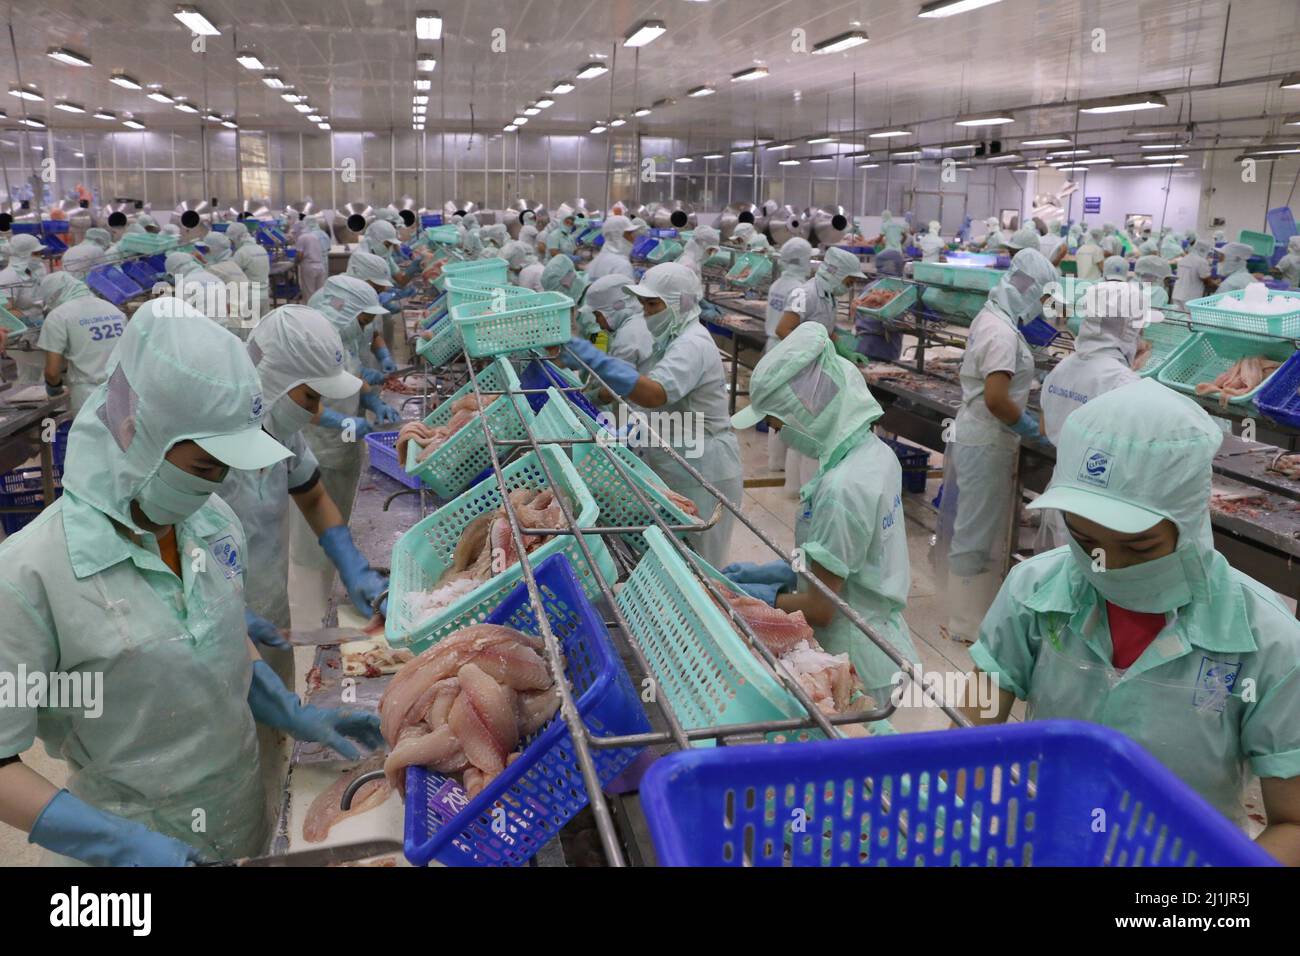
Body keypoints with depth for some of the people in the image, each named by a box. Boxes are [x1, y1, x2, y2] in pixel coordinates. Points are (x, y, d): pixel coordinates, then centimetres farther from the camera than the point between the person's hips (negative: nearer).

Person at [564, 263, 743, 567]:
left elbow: (654, 394, -36)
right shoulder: (674, 338, 12)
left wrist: (595, 359, -37)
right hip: (677, 468, 10)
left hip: (701, 475, -10)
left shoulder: (693, 344, -20)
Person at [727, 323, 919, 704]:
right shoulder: (877, 453, 0)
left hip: (855, 665, -9)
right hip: (881, 641, 9)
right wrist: (767, 572, 6)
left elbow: (819, 610, -21)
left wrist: (758, 594, -7)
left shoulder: (842, 488, -27)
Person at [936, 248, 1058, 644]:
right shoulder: (1003, 333, -22)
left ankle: (967, 607, 34)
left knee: (972, 526, 19)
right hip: (987, 445, -10)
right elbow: (996, 399, -29)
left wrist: (1022, 412, 14)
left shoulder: (990, 316, 9)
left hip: (972, 436, 10)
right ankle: (969, 623, 11)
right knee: (979, 533, 0)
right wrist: (1027, 426, -12)